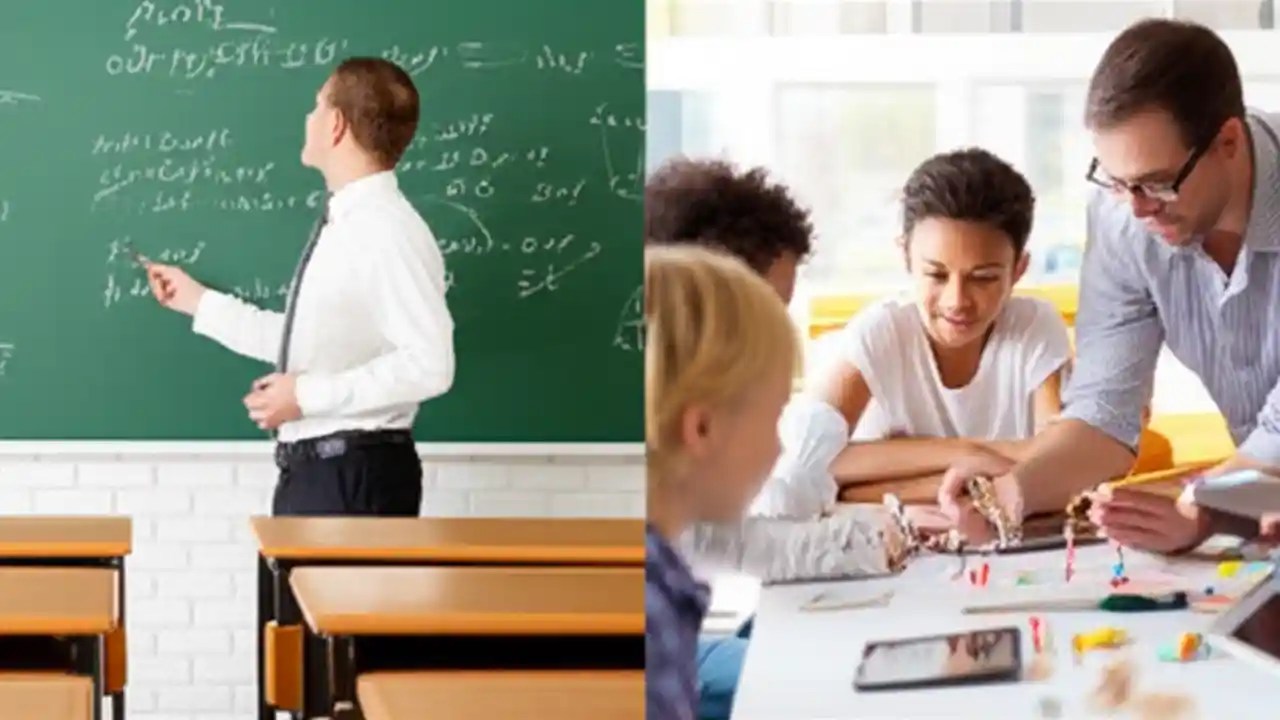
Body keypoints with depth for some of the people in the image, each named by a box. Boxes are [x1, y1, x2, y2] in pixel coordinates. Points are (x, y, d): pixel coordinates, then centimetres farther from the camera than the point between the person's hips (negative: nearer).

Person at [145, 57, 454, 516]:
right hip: (309, 469, 10)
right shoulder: (340, 227, 12)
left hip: (355, 475, -10)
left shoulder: (389, 232, -18)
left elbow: (428, 365, -25)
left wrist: (309, 395, -21)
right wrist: (199, 302, 26)